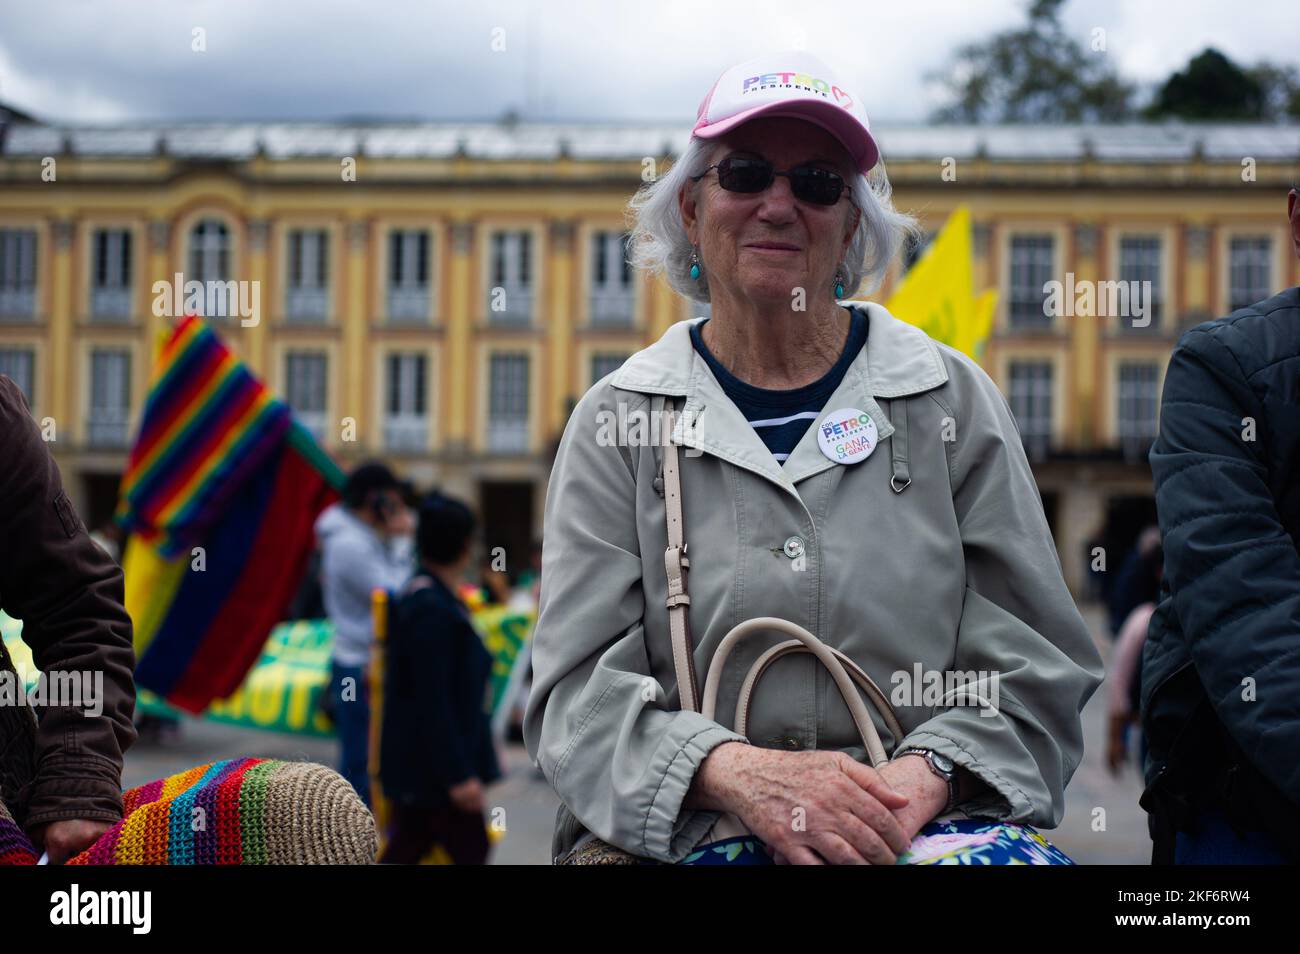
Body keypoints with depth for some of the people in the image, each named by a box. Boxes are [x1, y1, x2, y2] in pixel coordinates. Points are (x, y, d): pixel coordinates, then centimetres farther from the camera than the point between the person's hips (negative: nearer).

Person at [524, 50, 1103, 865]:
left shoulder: (952, 400, 10)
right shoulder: (619, 422, 9)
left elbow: (1035, 669, 7)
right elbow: (576, 690, 1)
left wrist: (920, 778, -14)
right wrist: (740, 773, -18)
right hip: (678, 841, 0)